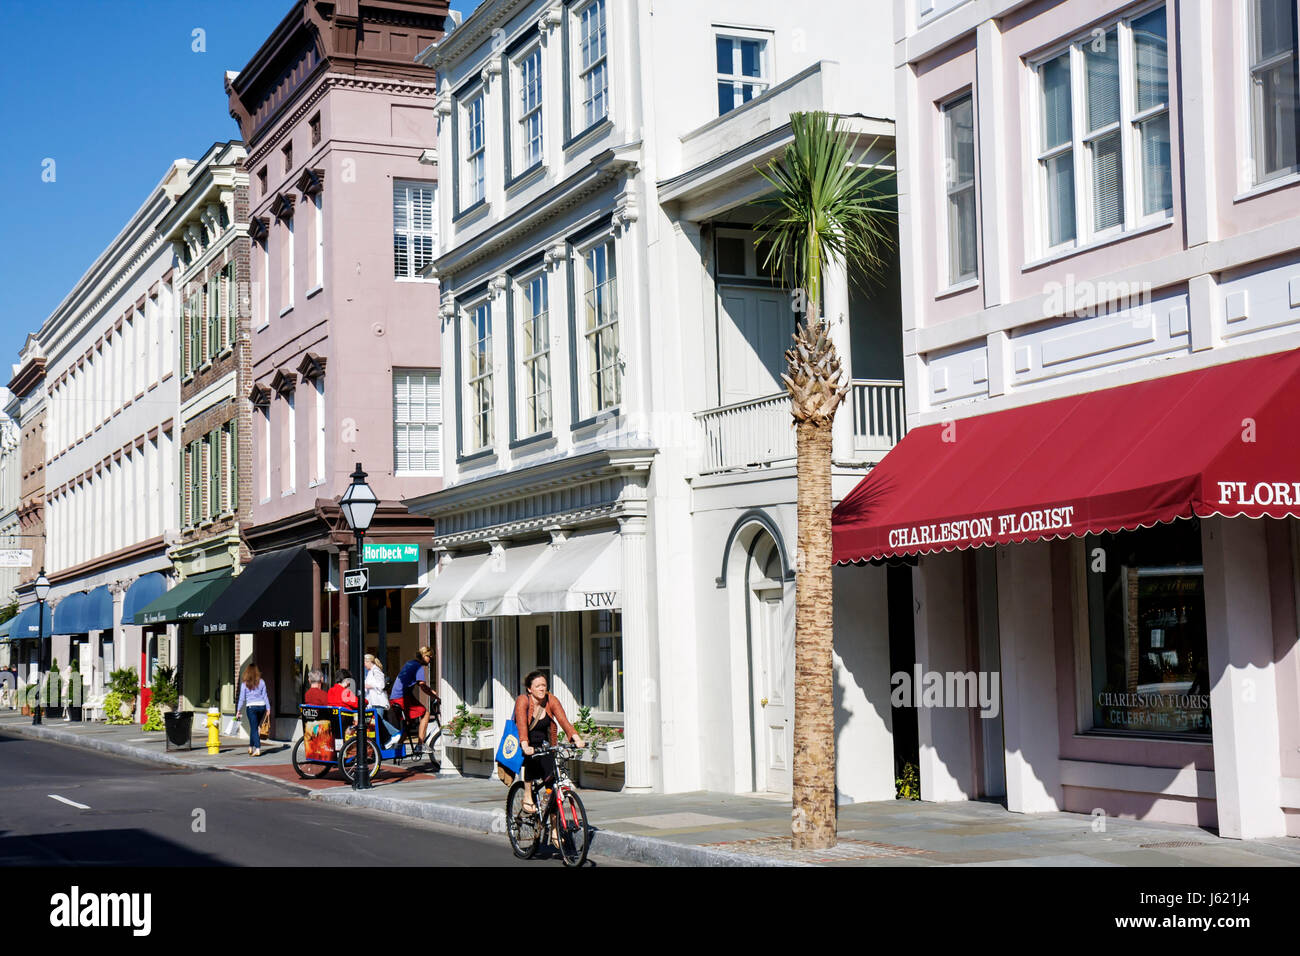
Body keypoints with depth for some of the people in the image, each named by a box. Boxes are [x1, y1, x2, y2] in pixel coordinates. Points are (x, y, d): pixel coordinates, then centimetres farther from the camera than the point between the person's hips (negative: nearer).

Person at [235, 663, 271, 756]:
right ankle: (251, 747, 24)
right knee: (255, 727, 18)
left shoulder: (245, 684, -4)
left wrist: (238, 710, 5)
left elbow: (242, 698, -2)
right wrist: (268, 708, 9)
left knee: (254, 728, 0)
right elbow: (265, 696, 4)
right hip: (261, 706, 3)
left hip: (251, 707, -3)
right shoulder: (261, 682, 2)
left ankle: (257, 749, -9)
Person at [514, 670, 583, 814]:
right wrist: (525, 745, -47)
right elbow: (522, 724, -32)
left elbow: (563, 720, -21)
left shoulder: (551, 701, -8)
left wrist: (576, 738, -37)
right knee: (532, 757, -33)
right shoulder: (522, 700, -18)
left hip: (544, 744, 3)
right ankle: (527, 797, -20)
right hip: (528, 745, -3)